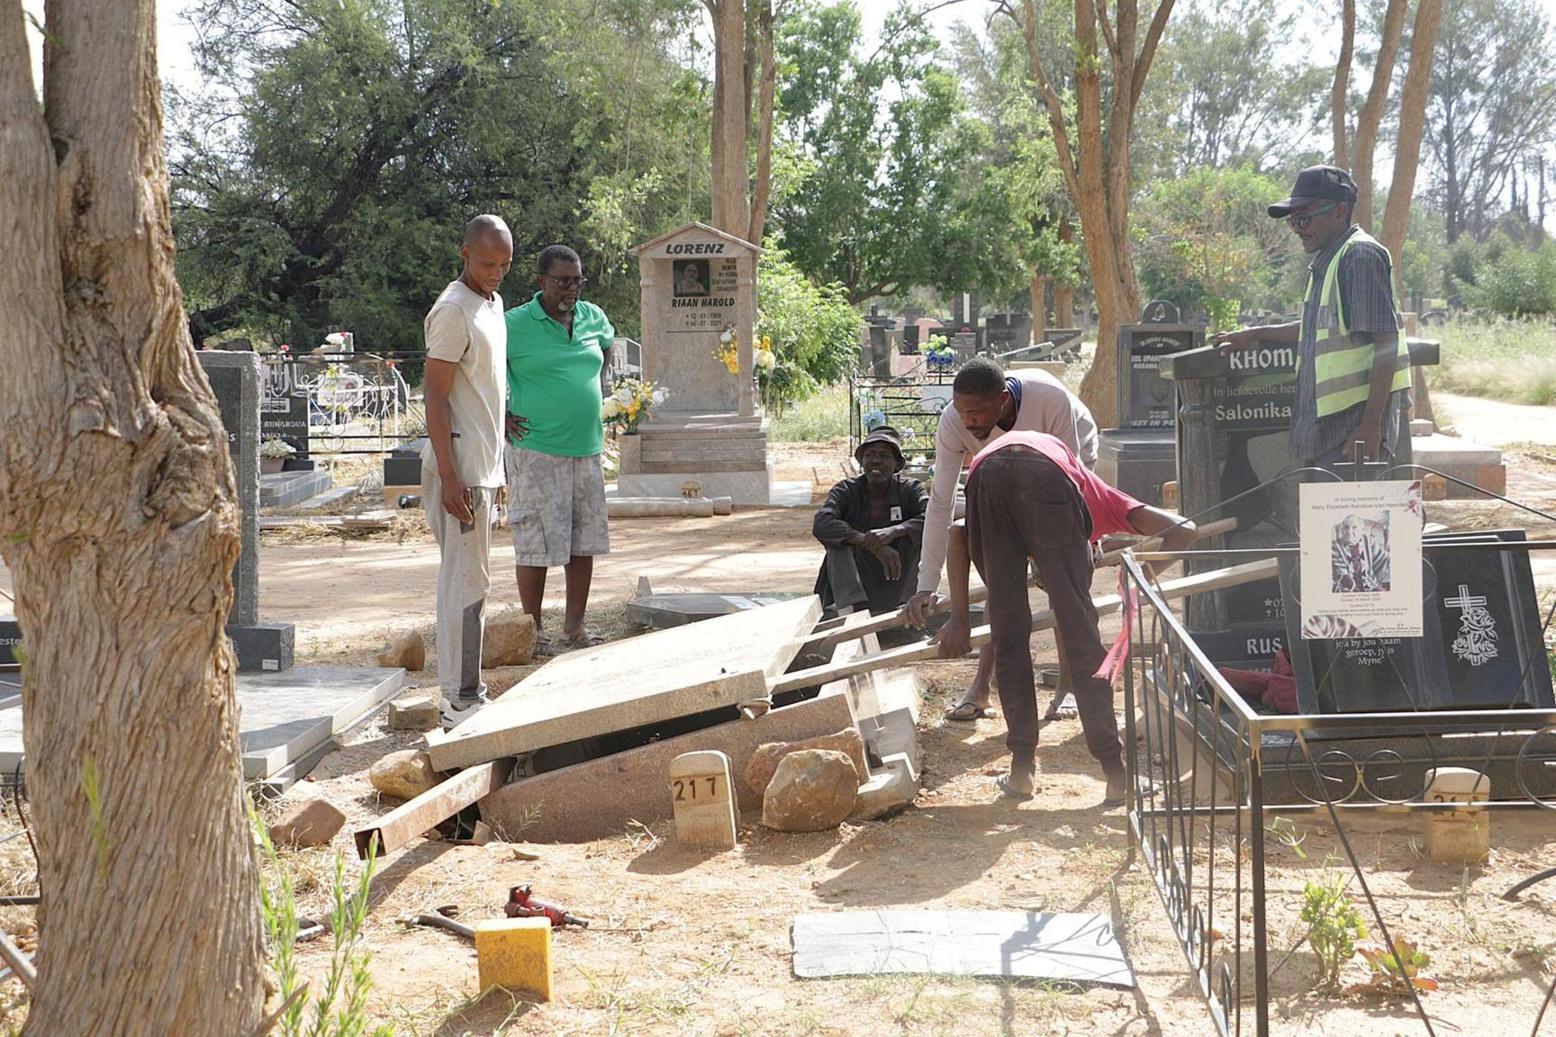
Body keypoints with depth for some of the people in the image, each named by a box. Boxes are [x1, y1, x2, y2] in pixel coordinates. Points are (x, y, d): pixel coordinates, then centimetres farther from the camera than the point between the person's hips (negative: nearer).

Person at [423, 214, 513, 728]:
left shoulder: (493, 304, 16)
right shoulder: (452, 310, -13)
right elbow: (435, 396, -17)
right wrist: (450, 477, -22)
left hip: (484, 464, 10)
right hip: (460, 466, -10)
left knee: (469, 579, 13)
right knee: (466, 581, -7)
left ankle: (465, 691, 19)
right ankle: (461, 700, -3)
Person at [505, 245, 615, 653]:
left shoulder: (593, 317, 8)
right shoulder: (515, 324, -9)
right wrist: (501, 417, -4)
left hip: (587, 447, 6)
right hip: (536, 450, -6)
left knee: (584, 539, 9)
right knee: (536, 542, -2)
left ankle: (575, 626, 19)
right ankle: (532, 630, 8)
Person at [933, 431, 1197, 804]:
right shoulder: (1101, 497, 40)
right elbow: (1182, 529, 24)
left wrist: (959, 619, 27)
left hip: (985, 475, 3)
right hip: (1047, 478, -2)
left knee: (1007, 635, 14)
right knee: (1081, 636, 6)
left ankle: (1023, 769, 16)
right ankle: (1116, 774, 9)